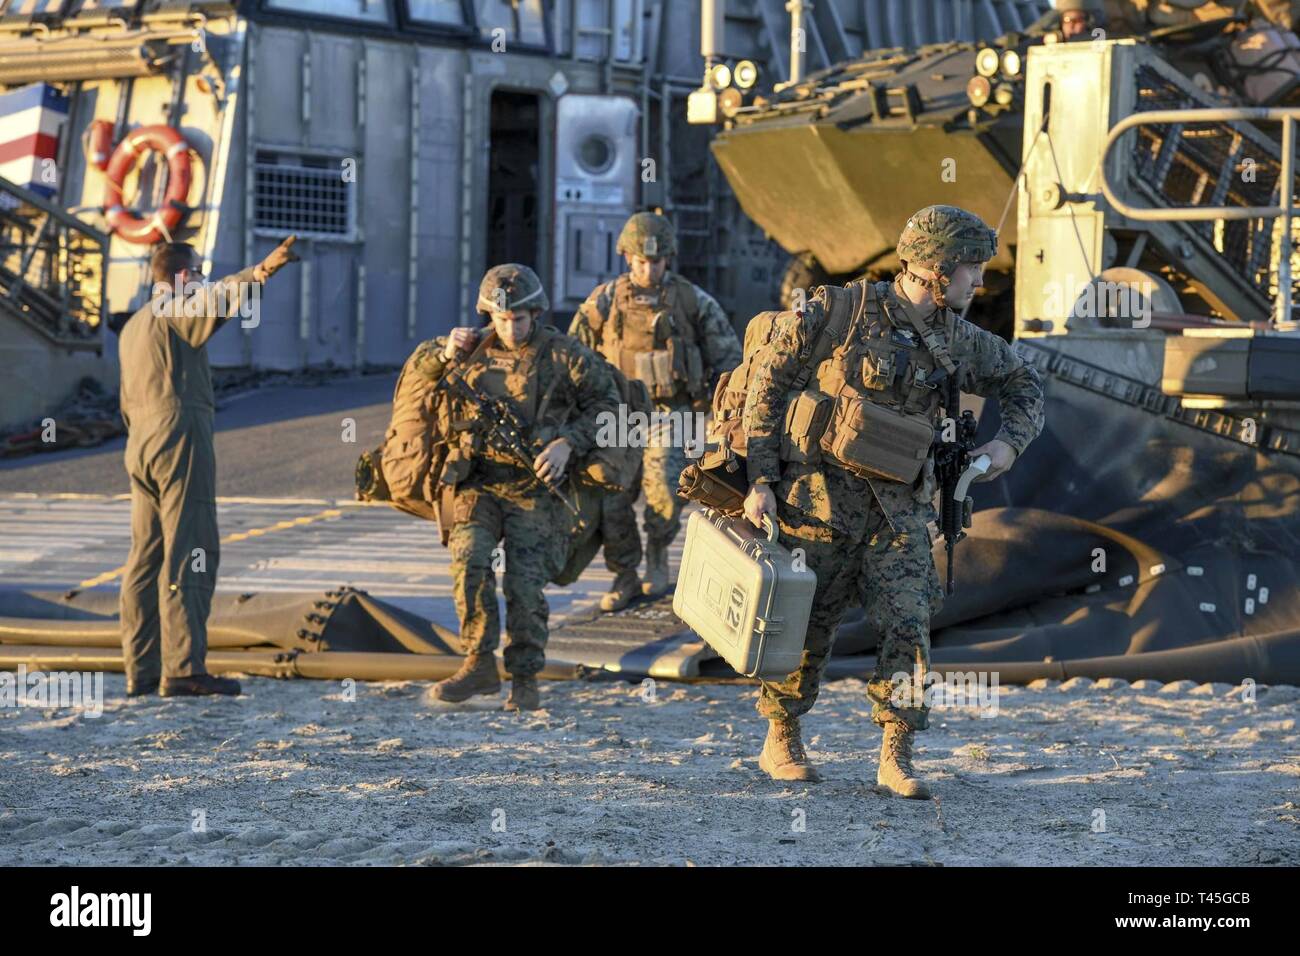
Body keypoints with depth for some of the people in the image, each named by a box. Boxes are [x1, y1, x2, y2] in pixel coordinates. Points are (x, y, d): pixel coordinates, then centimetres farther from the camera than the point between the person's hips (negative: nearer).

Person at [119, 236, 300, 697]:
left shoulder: (133, 326, 24)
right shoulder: (176, 310, -4)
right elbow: (221, 297, -26)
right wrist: (261, 271, -41)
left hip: (141, 443, 9)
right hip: (180, 437, -9)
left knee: (147, 557, 8)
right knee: (189, 555, -11)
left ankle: (141, 669, 7)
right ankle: (182, 669, -16)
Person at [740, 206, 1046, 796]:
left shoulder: (957, 341, 5)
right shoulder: (841, 312, -10)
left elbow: (1021, 382, 22)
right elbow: (766, 383, -5)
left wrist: (1010, 442, 2)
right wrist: (761, 480, -9)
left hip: (900, 507, 4)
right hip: (822, 494, -4)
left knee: (910, 624, -10)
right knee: (807, 625, 4)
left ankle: (895, 758, -2)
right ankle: (780, 744, 23)